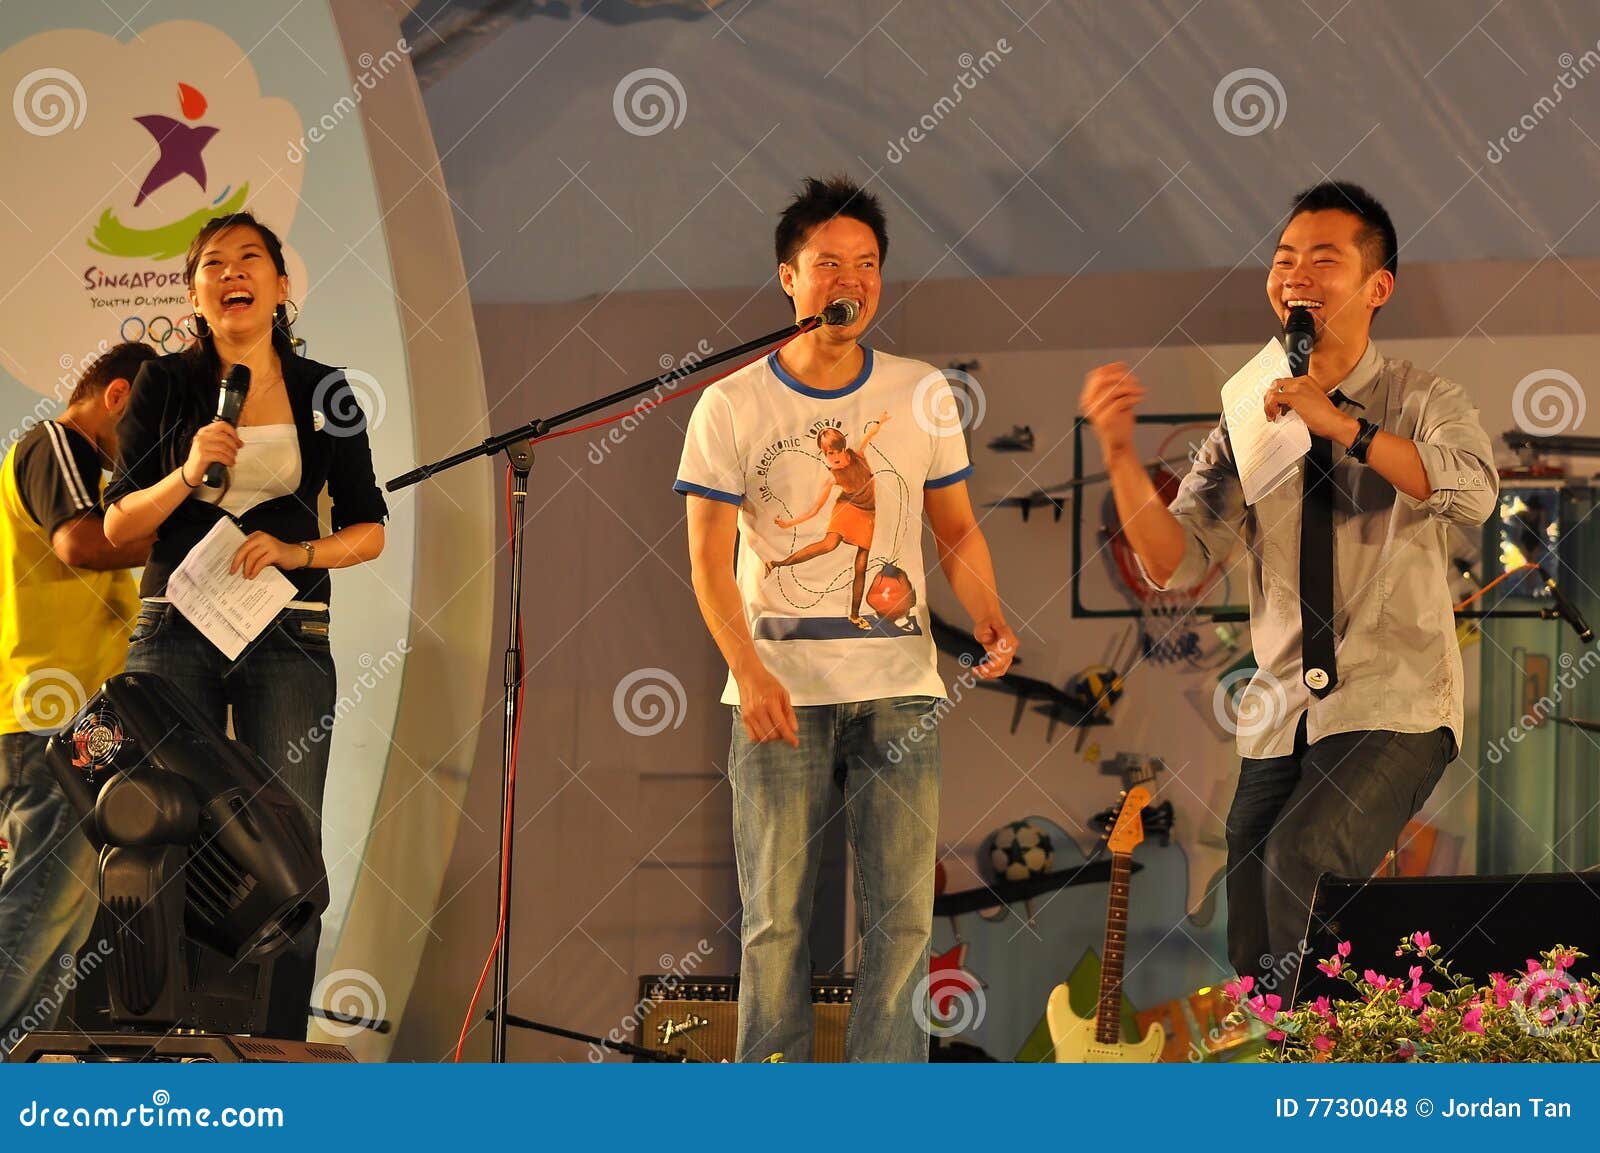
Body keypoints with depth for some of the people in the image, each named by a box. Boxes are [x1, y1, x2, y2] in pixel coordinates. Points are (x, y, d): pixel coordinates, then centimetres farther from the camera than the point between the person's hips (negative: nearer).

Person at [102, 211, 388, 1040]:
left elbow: (369, 532, 10)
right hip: (177, 630, 0)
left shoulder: (322, 394, 9)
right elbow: (118, 523, 5)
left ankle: (278, 1051, -6)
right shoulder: (165, 386, 7)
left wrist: (299, 551, -9)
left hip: (288, 637, 0)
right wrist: (188, 473, -12)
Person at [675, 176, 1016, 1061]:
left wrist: (988, 622, -5)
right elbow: (709, 557, -2)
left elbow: (958, 530, 15)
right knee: (776, 914, 0)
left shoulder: (920, 397, 9)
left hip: (896, 687, 2)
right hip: (780, 686, -2)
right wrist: (749, 673, -16)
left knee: (902, 914, -2)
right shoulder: (732, 407, 2)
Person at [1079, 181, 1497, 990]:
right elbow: (1173, 563, -2)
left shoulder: (1421, 402, -2)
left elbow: (1474, 493, -24)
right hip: (1281, 722, 5)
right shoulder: (1245, 421, 7)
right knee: (1253, 966, 5)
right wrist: (1120, 451, -16)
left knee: (1301, 853, -29)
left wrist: (1343, 425, -32)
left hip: (1393, 710, -5)